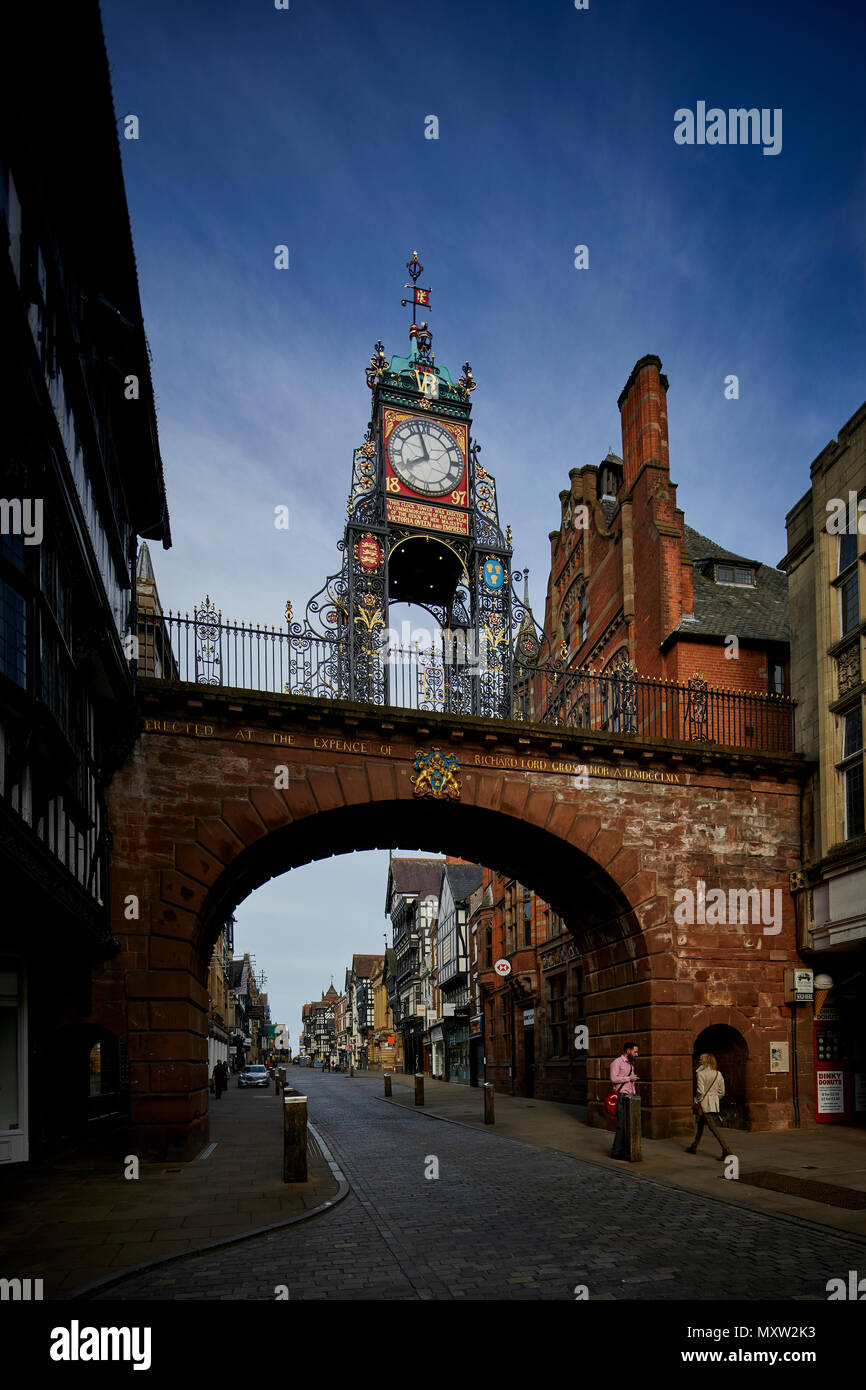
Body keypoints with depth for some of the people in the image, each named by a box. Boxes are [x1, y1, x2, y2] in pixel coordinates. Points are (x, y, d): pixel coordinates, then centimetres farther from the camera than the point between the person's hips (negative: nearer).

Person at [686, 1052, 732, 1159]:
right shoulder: (718, 1074, 6)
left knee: (713, 1126, -7)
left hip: (705, 1103, -8)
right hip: (715, 1104, 8)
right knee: (700, 1124, 20)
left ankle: (726, 1150, -14)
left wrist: (698, 1103, -7)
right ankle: (694, 1146, 30)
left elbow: (700, 1091, -19)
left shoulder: (700, 1074, -13)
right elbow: (722, 1092, 9)